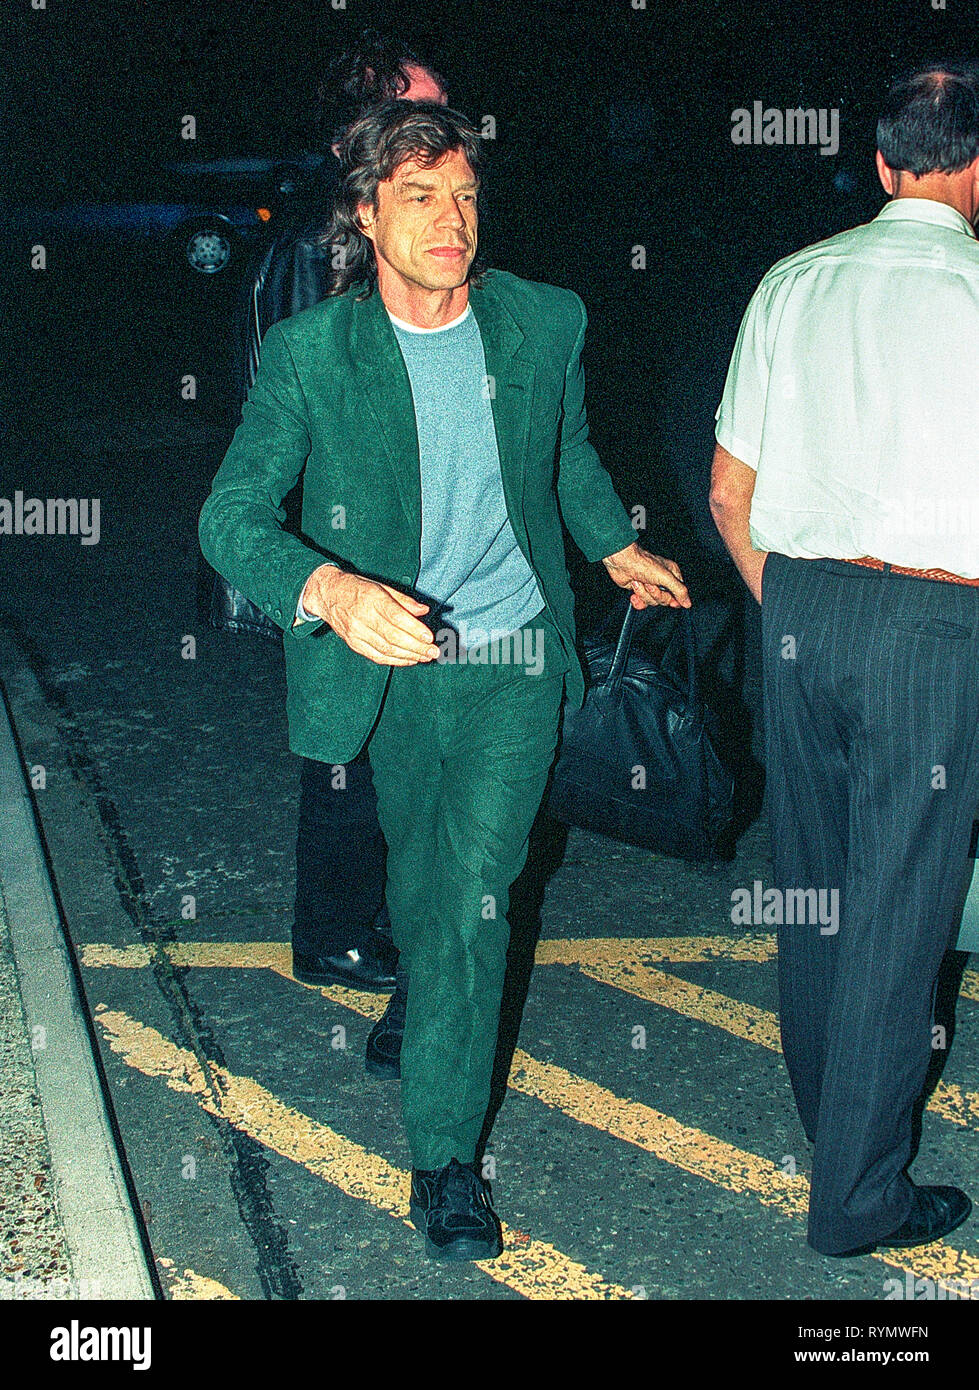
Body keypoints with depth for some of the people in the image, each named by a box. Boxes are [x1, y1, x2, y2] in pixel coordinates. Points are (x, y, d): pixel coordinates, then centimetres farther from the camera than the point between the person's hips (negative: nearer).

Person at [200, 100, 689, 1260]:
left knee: (472, 893, -10)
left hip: (512, 658, 0)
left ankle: (444, 1152, 3)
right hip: (383, 659, 0)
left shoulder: (545, 323, -6)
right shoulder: (309, 350, -14)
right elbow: (231, 514, -19)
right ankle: (425, 1013, 52)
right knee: (416, 872, 20)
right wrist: (324, 586, -38)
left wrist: (614, 545, 27)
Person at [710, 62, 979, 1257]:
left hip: (799, 602, 5)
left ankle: (827, 1116, 36)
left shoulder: (794, 282, 5)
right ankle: (857, 1194, 12)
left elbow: (730, 494, 7)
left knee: (813, 879, 18)